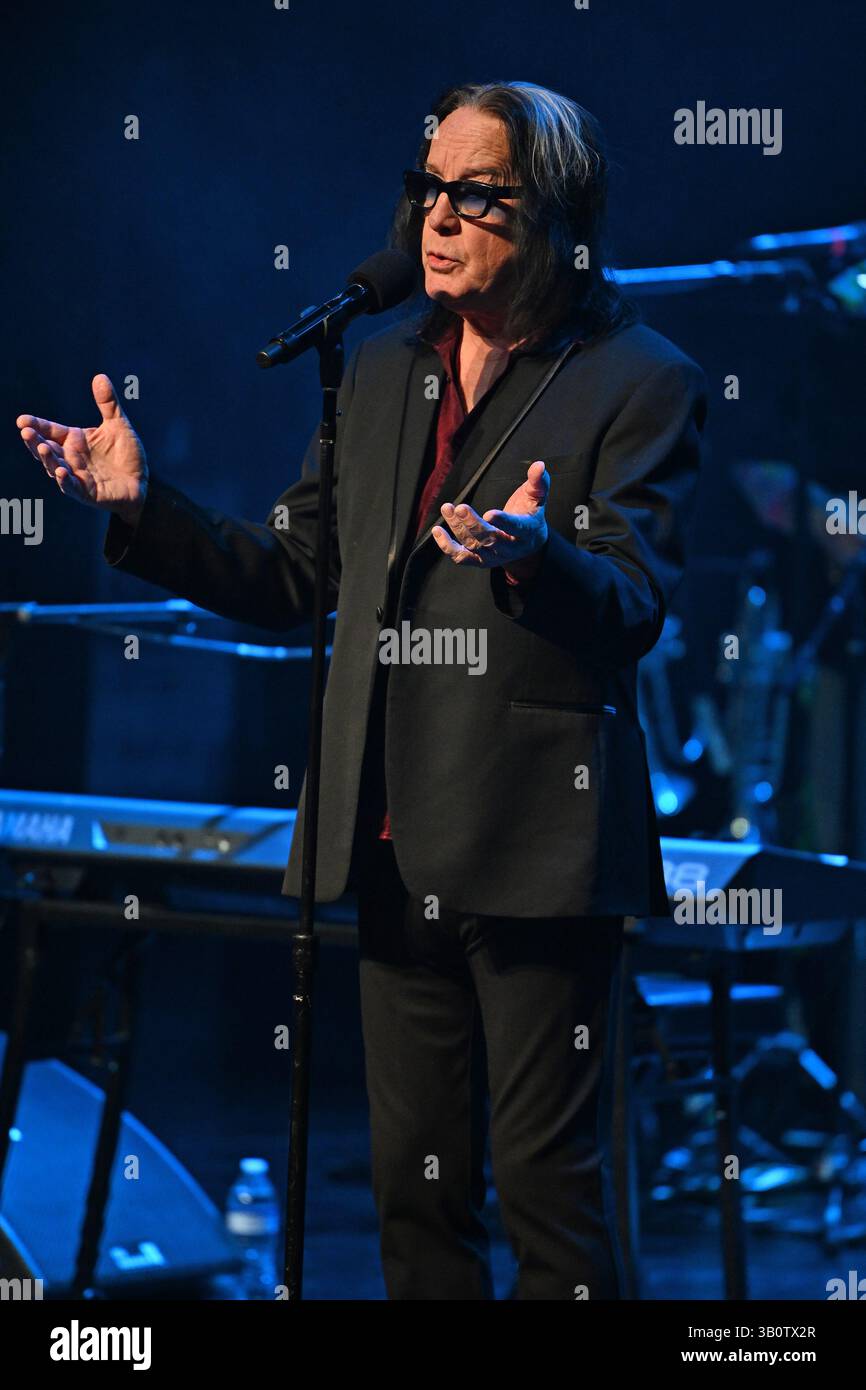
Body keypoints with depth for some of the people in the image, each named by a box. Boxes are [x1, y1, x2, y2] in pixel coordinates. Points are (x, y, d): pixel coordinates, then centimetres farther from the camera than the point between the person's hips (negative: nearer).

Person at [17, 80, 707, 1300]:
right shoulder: (382, 373, 16)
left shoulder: (641, 382, -3)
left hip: (533, 845, -6)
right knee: (415, 1178, 12)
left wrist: (532, 556, -34)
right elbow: (284, 577, 17)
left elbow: (634, 605, -13)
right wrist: (140, 505, 4)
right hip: (399, 841, 6)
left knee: (549, 1184, -3)